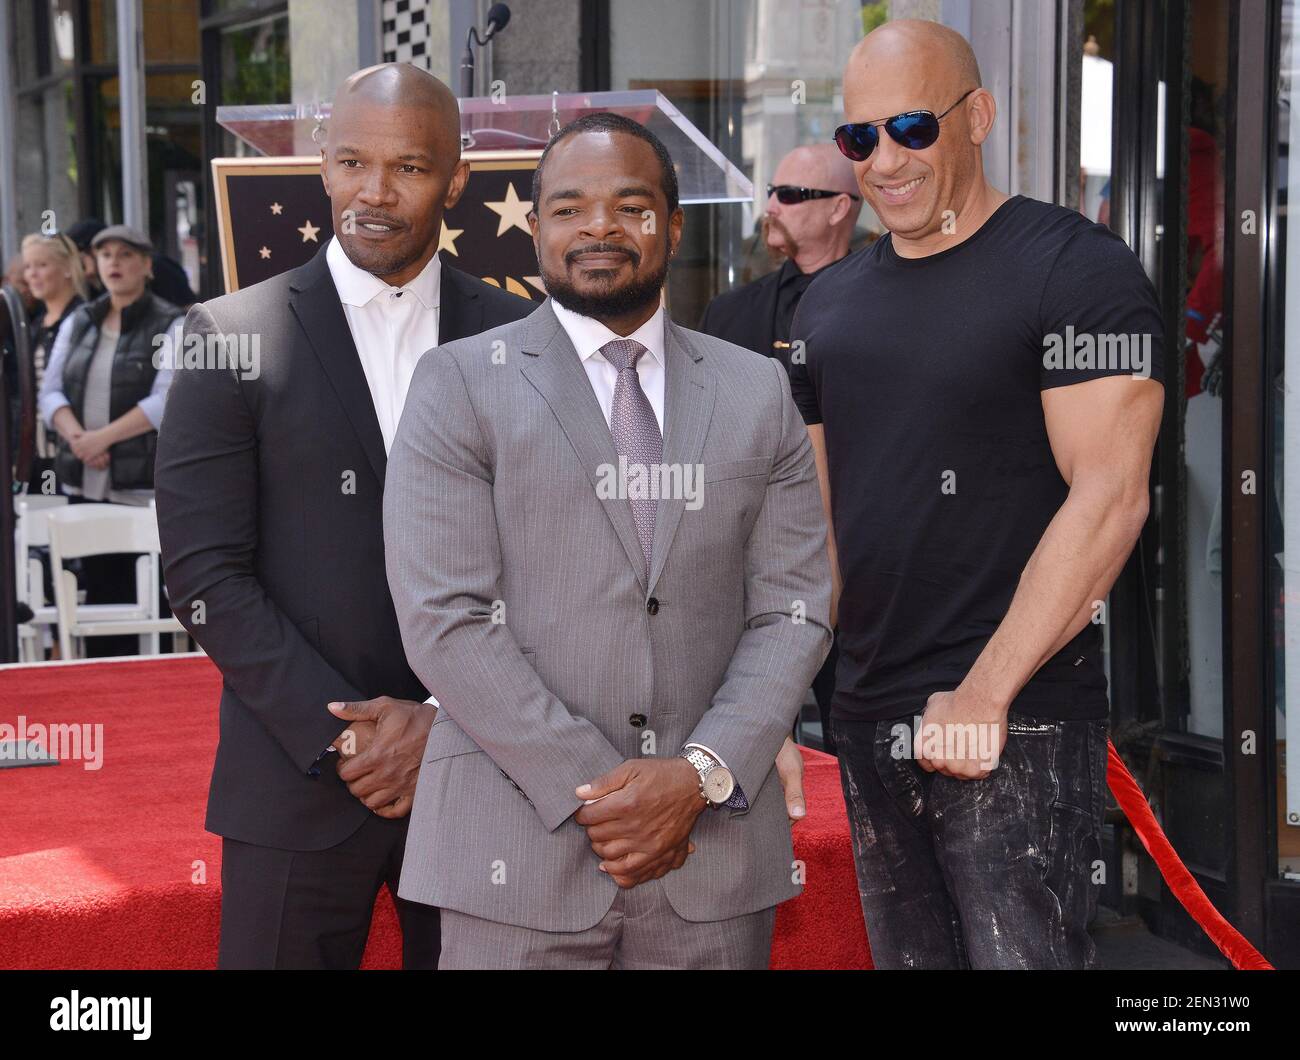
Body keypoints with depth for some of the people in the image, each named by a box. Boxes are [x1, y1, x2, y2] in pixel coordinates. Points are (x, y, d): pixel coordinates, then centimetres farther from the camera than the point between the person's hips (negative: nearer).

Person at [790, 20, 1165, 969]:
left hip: (1017, 717, -6)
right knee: (906, 954, 13)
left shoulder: (1077, 269, -7)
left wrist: (984, 695, -18)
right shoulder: (830, 304, 13)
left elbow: (1109, 497, -15)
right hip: (869, 715, 6)